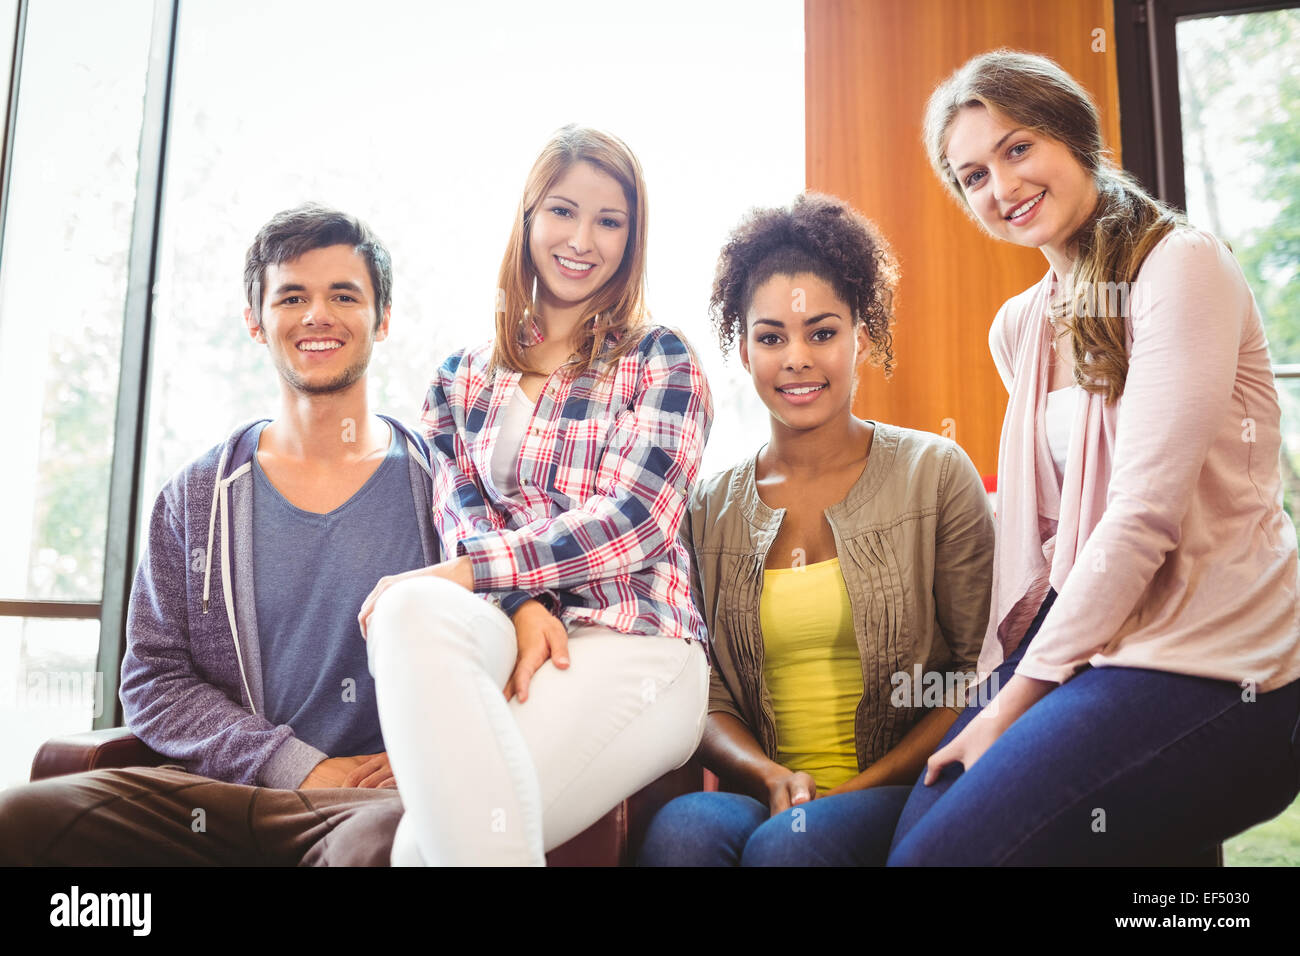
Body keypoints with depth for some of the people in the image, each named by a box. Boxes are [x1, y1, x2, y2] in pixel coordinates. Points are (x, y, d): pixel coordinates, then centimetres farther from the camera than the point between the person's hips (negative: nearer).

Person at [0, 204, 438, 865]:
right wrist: (297, 766, -7)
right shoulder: (196, 497, 9)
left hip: (392, 793, -3)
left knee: (386, 834, -38)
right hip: (229, 792, 3)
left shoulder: (439, 482, 4)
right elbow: (153, 679, 7)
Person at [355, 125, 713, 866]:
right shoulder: (464, 378, 19)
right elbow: (460, 515, 7)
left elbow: (635, 522, -6)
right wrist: (521, 605, -16)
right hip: (501, 635, 4)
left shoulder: (661, 360, 8)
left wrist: (469, 571, -16)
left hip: (632, 643, -4)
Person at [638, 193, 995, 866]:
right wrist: (770, 776, -14)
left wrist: (862, 787, -11)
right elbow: (707, 699, 6)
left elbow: (980, 675, 0)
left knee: (789, 841, -33)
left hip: (902, 791, -2)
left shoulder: (934, 474, 2)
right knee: (681, 828, -31)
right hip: (763, 796, 2)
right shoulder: (711, 508, 9)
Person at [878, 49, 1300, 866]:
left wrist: (1020, 696, -15)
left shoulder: (1181, 266, -11)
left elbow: (1144, 516, -18)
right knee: (917, 829, -11)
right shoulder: (1018, 328, 11)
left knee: (946, 850, -19)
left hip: (1215, 667, -6)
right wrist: (1009, 685, -1)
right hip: (1080, 641, 6)